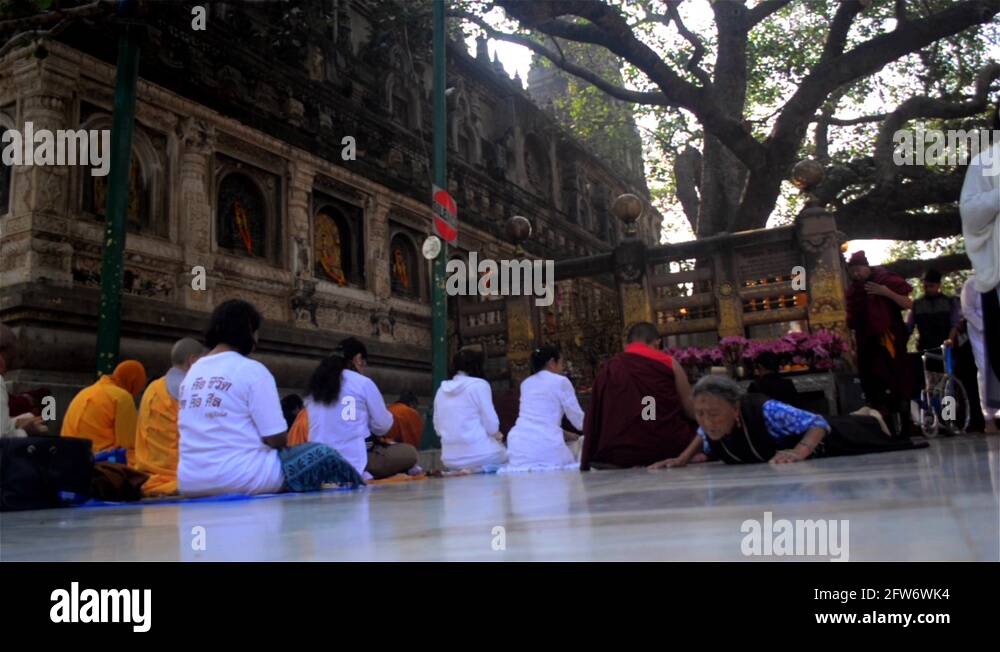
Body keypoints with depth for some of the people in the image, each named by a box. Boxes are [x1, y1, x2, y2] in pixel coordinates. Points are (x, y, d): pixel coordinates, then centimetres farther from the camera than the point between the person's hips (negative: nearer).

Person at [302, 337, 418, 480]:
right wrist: (387, 415, 23)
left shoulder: (316, 385, 13)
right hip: (355, 462, -6)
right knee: (409, 453, 10)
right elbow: (382, 426, 1)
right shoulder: (363, 383, -2)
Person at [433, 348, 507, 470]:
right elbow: (491, 425, -7)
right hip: (480, 455, -6)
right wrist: (498, 435, 13)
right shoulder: (479, 385, -5)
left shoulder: (441, 390, 11)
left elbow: (438, 428, 15)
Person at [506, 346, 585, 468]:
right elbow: (578, 420, 8)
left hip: (519, 446, 5)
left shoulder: (526, 383, 21)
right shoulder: (560, 381, 4)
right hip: (545, 447, -5)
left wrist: (565, 434, 31)